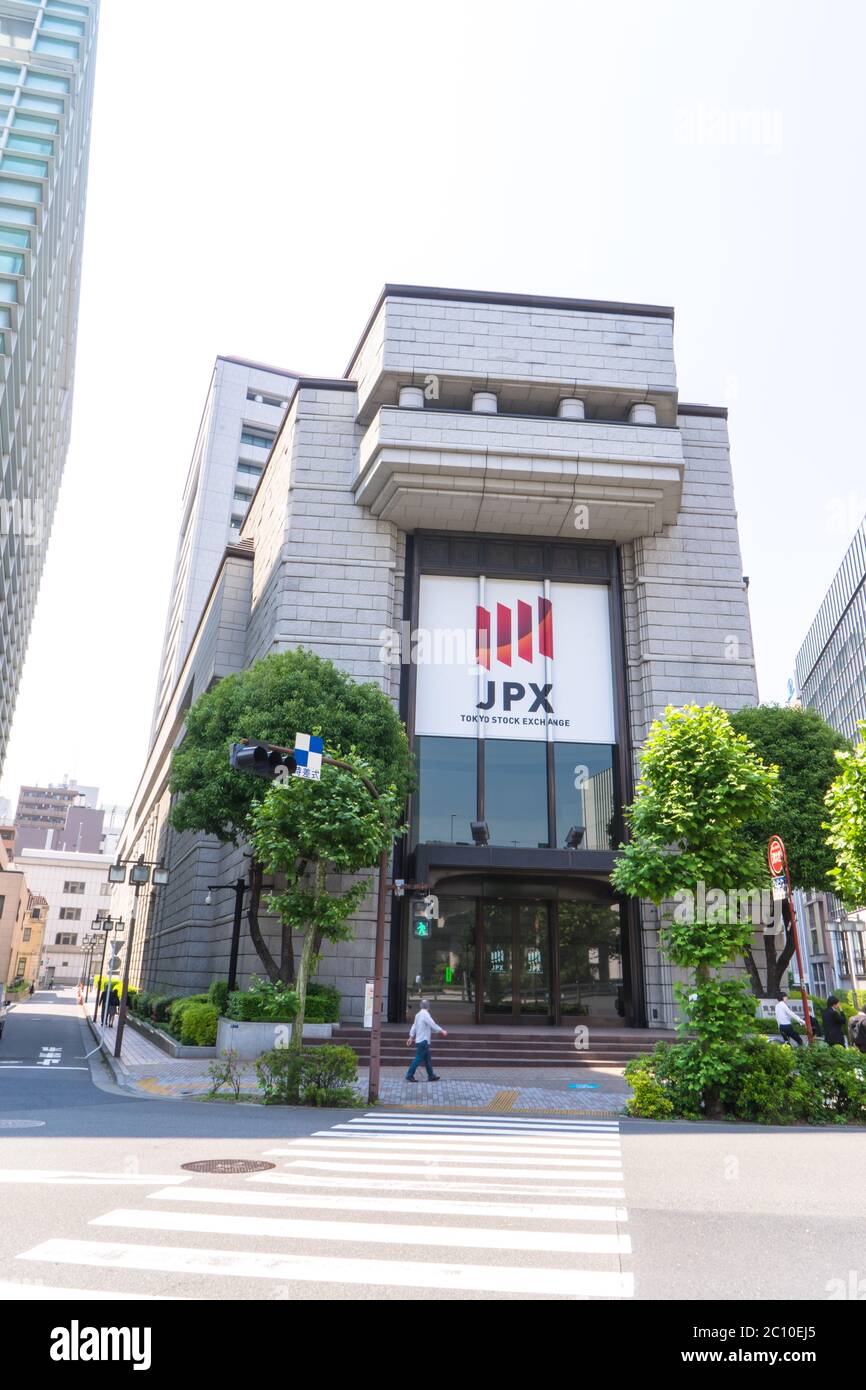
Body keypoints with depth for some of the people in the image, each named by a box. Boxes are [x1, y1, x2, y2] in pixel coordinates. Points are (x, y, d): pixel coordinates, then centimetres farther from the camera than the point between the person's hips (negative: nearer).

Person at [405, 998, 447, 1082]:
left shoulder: (418, 1014, 13)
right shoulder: (425, 1014, -15)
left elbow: (414, 1026, 16)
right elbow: (433, 1025, -18)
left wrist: (411, 1037, 19)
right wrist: (442, 1031, -12)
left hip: (420, 1040, 10)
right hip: (423, 1040, -10)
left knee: (427, 1059, 13)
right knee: (418, 1058, -6)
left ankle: (431, 1075, 17)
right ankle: (409, 1075, -4)